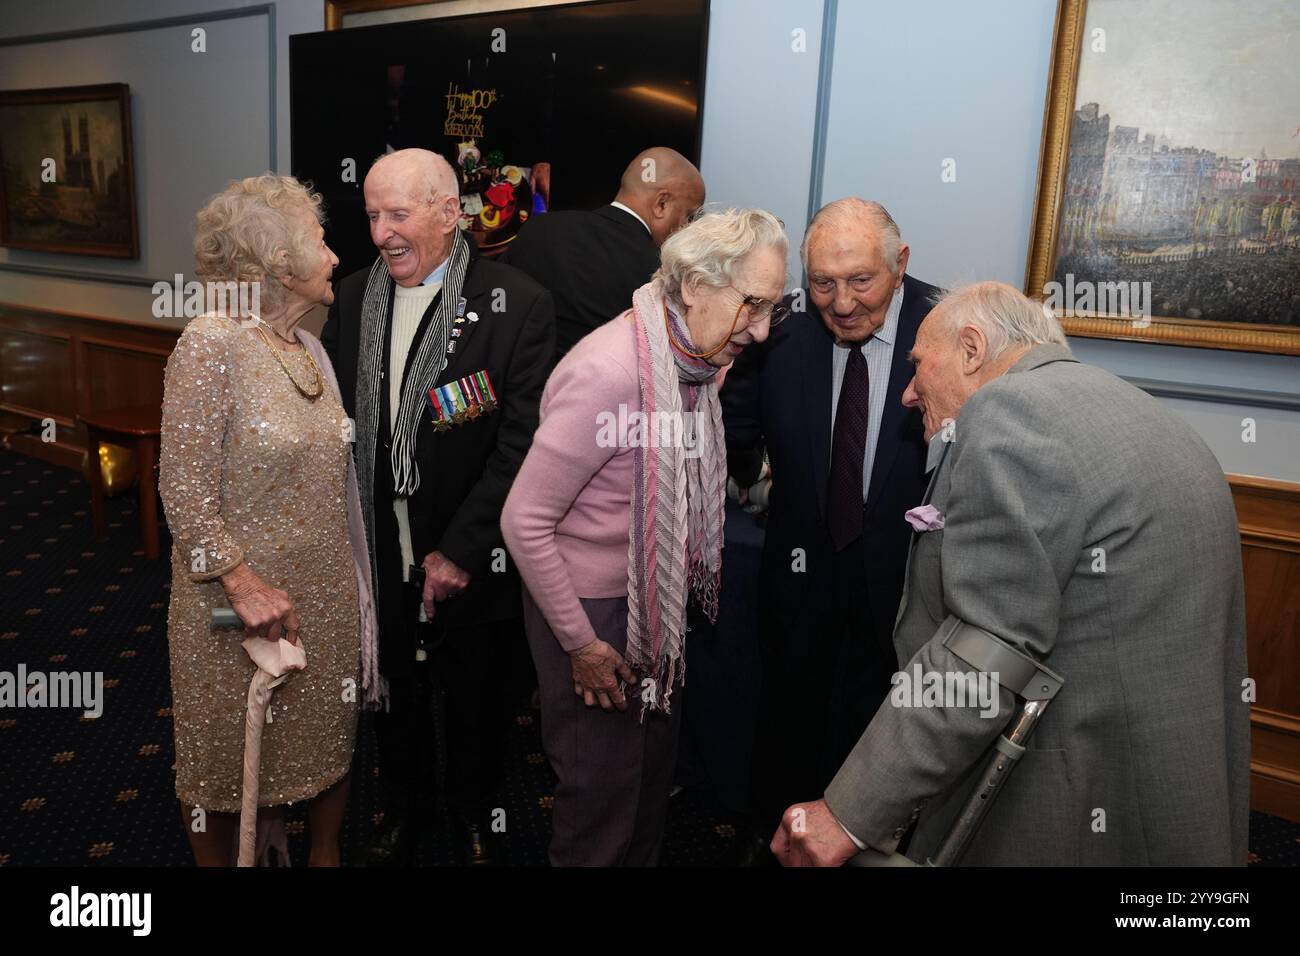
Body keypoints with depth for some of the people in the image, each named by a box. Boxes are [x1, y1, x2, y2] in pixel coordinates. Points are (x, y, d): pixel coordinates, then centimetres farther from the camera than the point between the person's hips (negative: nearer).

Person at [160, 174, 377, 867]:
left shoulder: (310, 349, 5)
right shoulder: (212, 344, -16)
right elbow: (184, 489, -17)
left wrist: (355, 585, 7)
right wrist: (243, 583, -19)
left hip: (327, 596, 6)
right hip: (242, 601, -6)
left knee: (330, 737, 19)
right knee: (227, 758, 14)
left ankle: (325, 852, 42)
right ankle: (217, 861, 39)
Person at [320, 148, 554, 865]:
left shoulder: (518, 305, -15)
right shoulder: (353, 297, 1)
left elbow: (522, 443, -18)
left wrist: (460, 550, -19)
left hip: (472, 564, -4)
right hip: (378, 557, 4)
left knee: (476, 707, 18)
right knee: (395, 697, 23)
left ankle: (474, 820, 45)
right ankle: (402, 811, 50)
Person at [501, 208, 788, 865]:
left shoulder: (698, 364, -1)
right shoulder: (608, 372, -27)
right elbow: (524, 521, -23)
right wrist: (580, 643, -16)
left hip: (661, 607, 8)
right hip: (593, 613, -8)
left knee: (654, 779, 23)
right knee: (603, 795, 9)